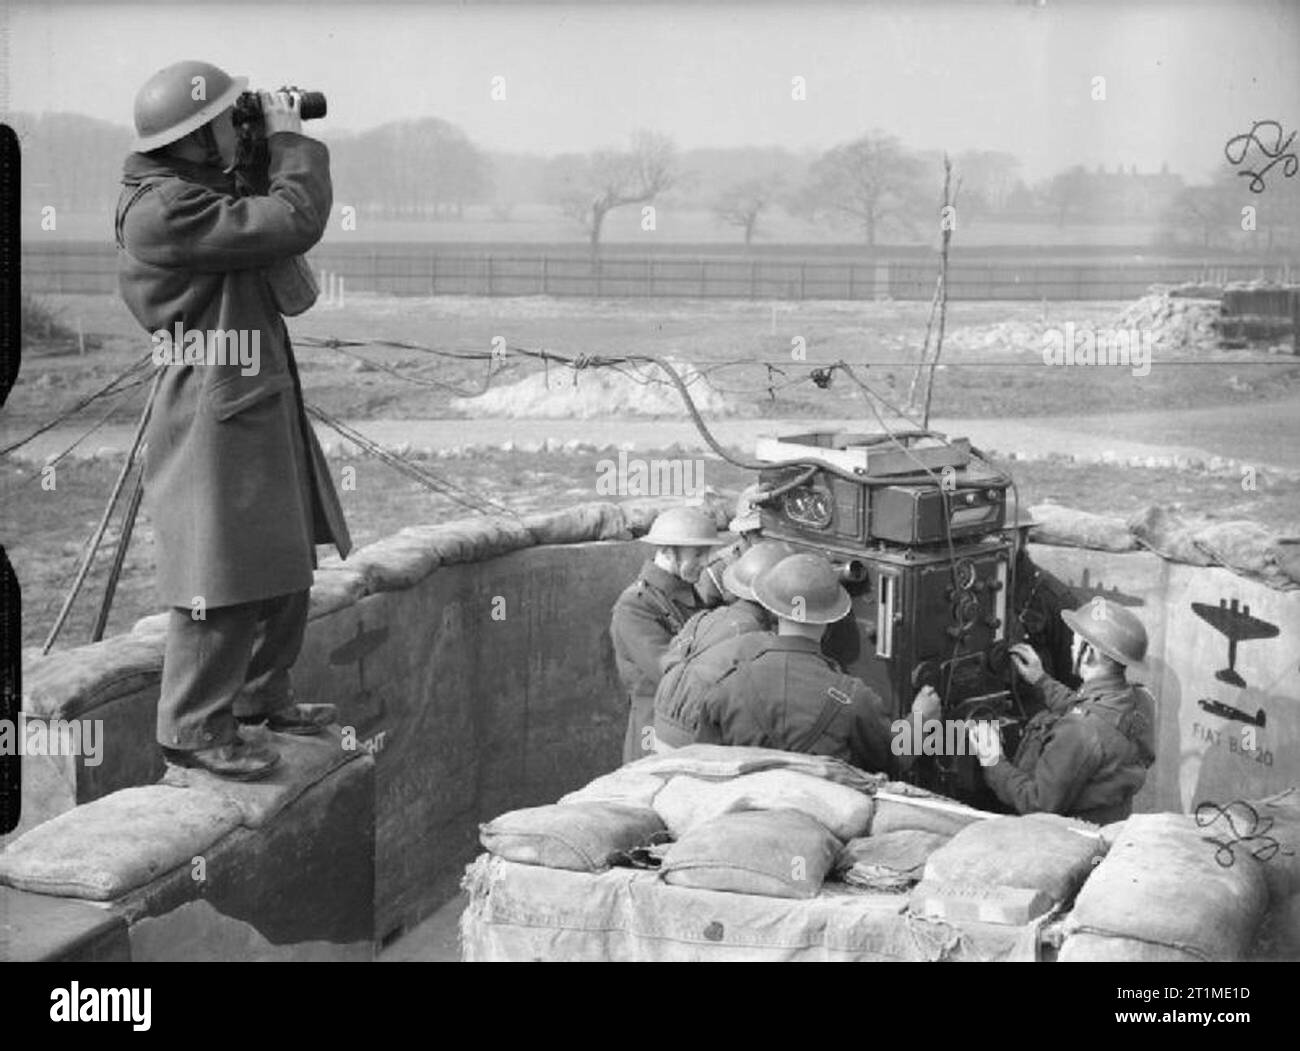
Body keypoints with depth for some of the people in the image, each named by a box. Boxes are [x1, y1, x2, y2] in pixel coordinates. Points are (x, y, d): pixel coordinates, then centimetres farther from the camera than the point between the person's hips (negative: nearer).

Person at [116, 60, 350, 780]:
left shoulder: (198, 189, 12)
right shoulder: (163, 210, -20)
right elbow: (294, 224, -25)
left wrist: (273, 150, 9)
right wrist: (291, 141, -10)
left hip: (261, 410, 10)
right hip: (213, 420, -10)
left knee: (285, 567, 19)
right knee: (225, 584, -6)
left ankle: (260, 696, 33)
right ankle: (192, 731, 5)